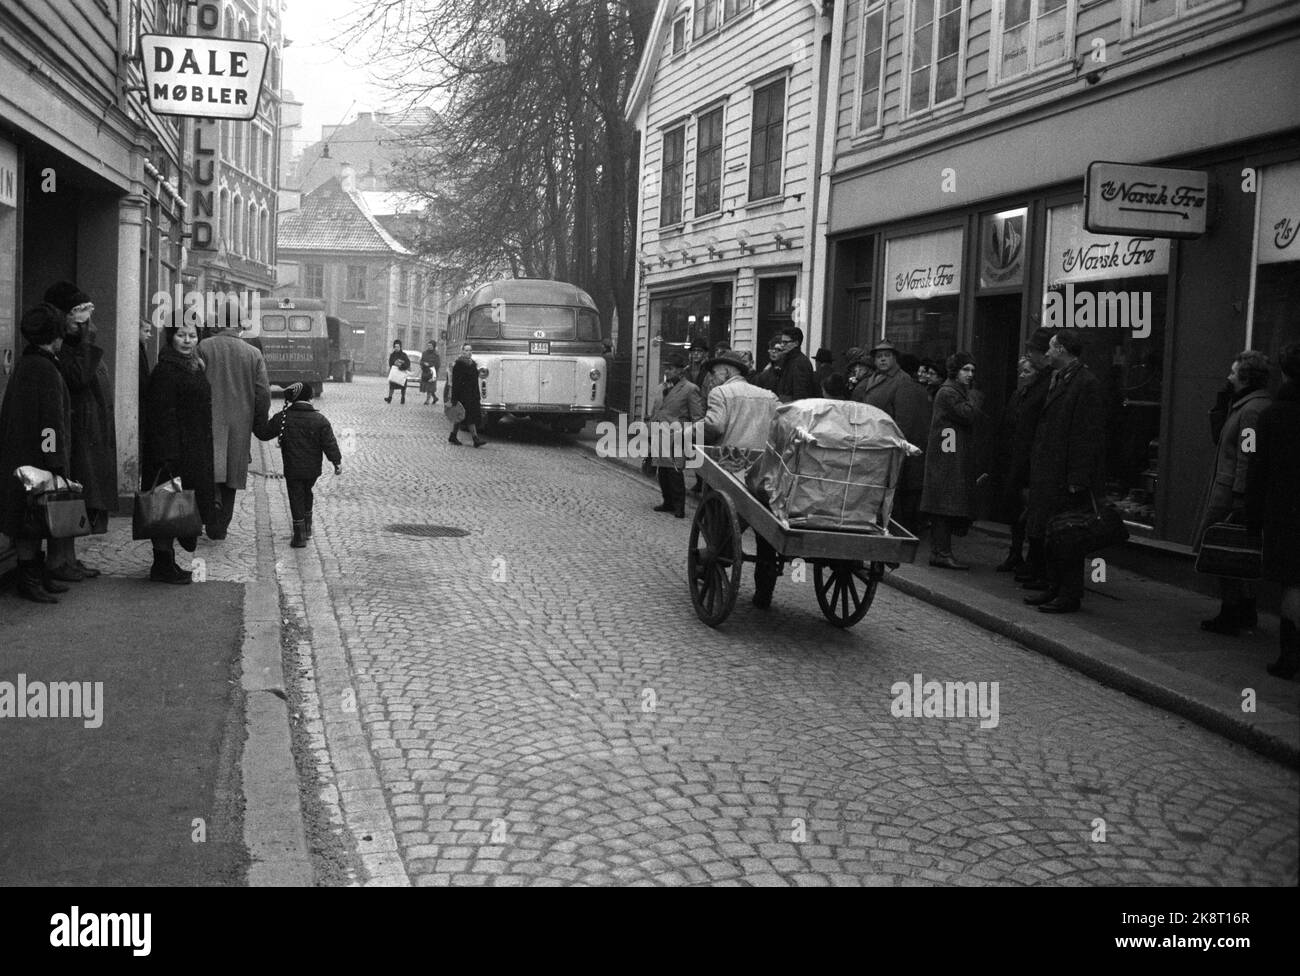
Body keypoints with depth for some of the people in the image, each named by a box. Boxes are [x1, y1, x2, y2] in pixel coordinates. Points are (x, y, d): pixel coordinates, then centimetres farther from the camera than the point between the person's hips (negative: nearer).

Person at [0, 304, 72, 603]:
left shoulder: (24, 363, 12)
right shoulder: (44, 369, -18)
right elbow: (51, 421, -21)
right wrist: (56, 464, -20)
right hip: (35, 459, -10)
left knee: (33, 520, 14)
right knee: (32, 519, -3)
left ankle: (38, 576, 21)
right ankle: (29, 581, 4)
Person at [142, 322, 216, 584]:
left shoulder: (195, 368, 15)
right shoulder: (165, 371, -14)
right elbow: (162, 416, -20)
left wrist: (209, 450, 20)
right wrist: (169, 457, -24)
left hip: (195, 453, 9)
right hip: (173, 452, -9)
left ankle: (165, 563, 21)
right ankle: (163, 565, 4)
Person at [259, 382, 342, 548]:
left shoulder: (282, 418, -8)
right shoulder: (320, 419, -9)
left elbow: (264, 434, 3)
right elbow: (330, 444, -7)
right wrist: (337, 462, 2)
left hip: (292, 469, -2)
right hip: (312, 469, 2)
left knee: (296, 498, 4)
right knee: (307, 493, 23)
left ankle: (300, 536, 2)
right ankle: (307, 529, 30)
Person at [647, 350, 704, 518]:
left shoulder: (690, 389, -5)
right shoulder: (664, 388, 18)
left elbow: (698, 418, -6)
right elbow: (654, 414, 25)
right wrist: (651, 434, 17)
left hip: (676, 440, -7)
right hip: (659, 439, 7)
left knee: (675, 473, -7)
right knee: (662, 472, 10)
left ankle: (679, 508, 2)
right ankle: (668, 503, 24)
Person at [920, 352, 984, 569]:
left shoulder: (960, 392, 22)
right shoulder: (947, 393, -10)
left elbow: (974, 417, 21)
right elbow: (969, 415, -18)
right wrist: (975, 397, -2)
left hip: (957, 459, 10)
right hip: (948, 460, -10)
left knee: (944, 508, 9)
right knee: (945, 506, -11)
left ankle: (938, 552, 12)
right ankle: (942, 553, -11)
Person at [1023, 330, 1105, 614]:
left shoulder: (1086, 383, -13)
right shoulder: (1056, 379, 15)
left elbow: (1090, 435, -16)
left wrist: (1078, 479, -19)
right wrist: (1036, 467, 14)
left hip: (1068, 476, -9)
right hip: (1047, 474, 9)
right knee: (1048, 534, 14)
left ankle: (1070, 595, 4)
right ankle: (1054, 587, 24)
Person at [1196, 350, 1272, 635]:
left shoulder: (1252, 410, -18)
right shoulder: (1253, 405, 16)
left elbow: (1246, 460, -22)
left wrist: (1236, 501, -22)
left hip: (1232, 493, -11)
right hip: (1234, 491, 11)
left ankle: (1230, 616, 0)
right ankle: (1246, 611, 25)